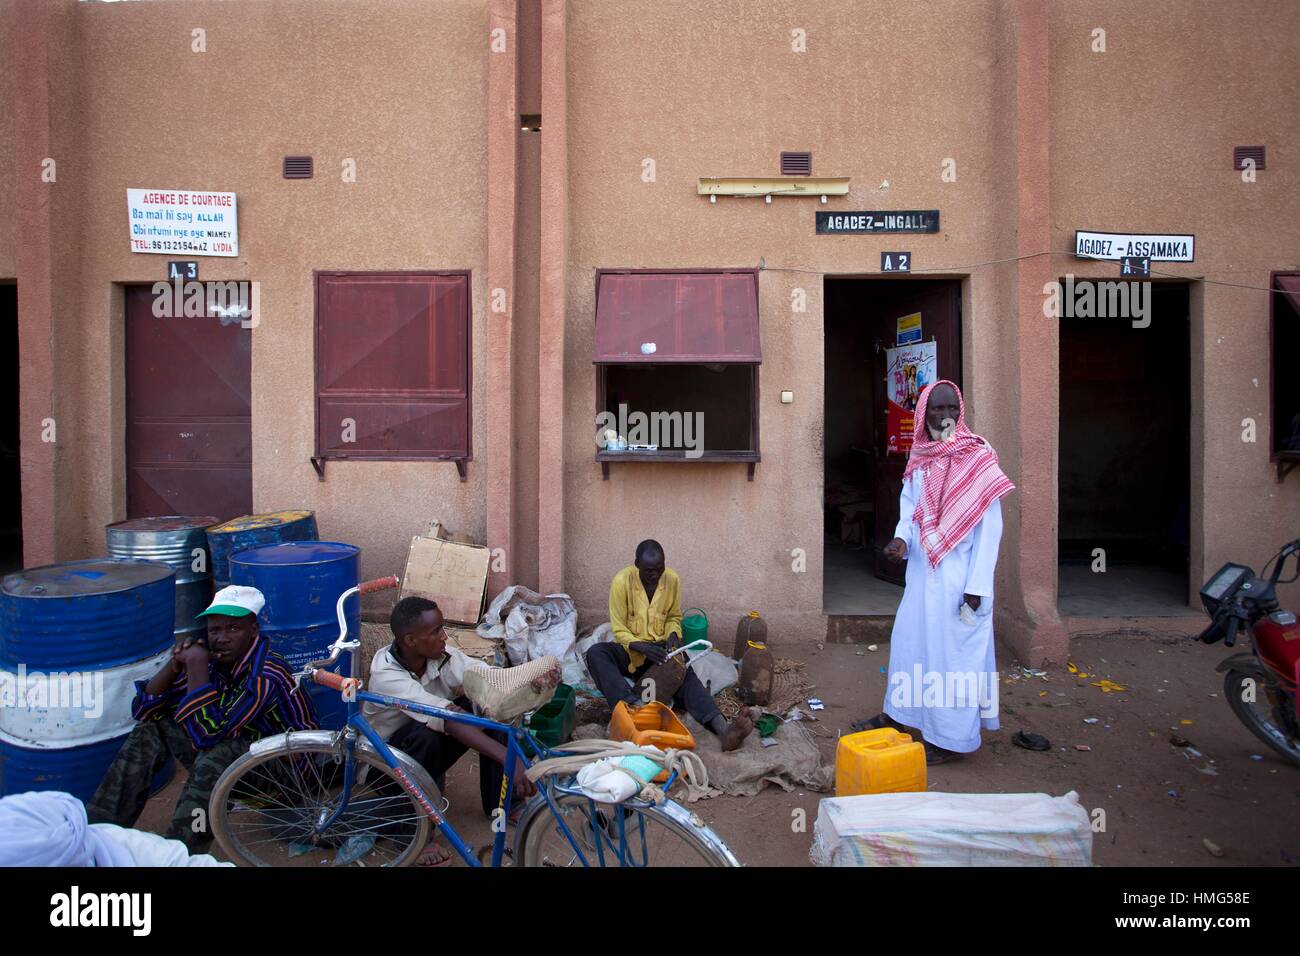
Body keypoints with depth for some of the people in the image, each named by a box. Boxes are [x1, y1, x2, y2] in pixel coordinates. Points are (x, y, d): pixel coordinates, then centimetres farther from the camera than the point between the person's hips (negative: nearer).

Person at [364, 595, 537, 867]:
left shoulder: (440, 654, -16)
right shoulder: (387, 675, -34)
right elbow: (449, 719, -46)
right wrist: (507, 758, -54)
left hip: (431, 748, 6)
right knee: (425, 734, -38)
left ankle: (501, 801, -2)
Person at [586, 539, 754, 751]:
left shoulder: (673, 579, -6)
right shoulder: (622, 581, -15)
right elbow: (619, 630, -11)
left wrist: (673, 635, -14)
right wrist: (643, 647, -29)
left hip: (660, 648, 1)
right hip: (631, 648, -1)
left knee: (685, 674, -31)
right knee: (595, 654, -33)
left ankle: (723, 729, -53)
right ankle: (633, 705, -52)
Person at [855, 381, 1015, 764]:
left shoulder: (978, 458, -11)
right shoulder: (920, 459, 7)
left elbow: (990, 527, -13)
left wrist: (976, 586, -16)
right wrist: (901, 538, -9)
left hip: (958, 576, -7)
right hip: (921, 571, 7)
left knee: (952, 650, 1)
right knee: (908, 639, 17)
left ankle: (950, 737, 16)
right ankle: (896, 714, 35)